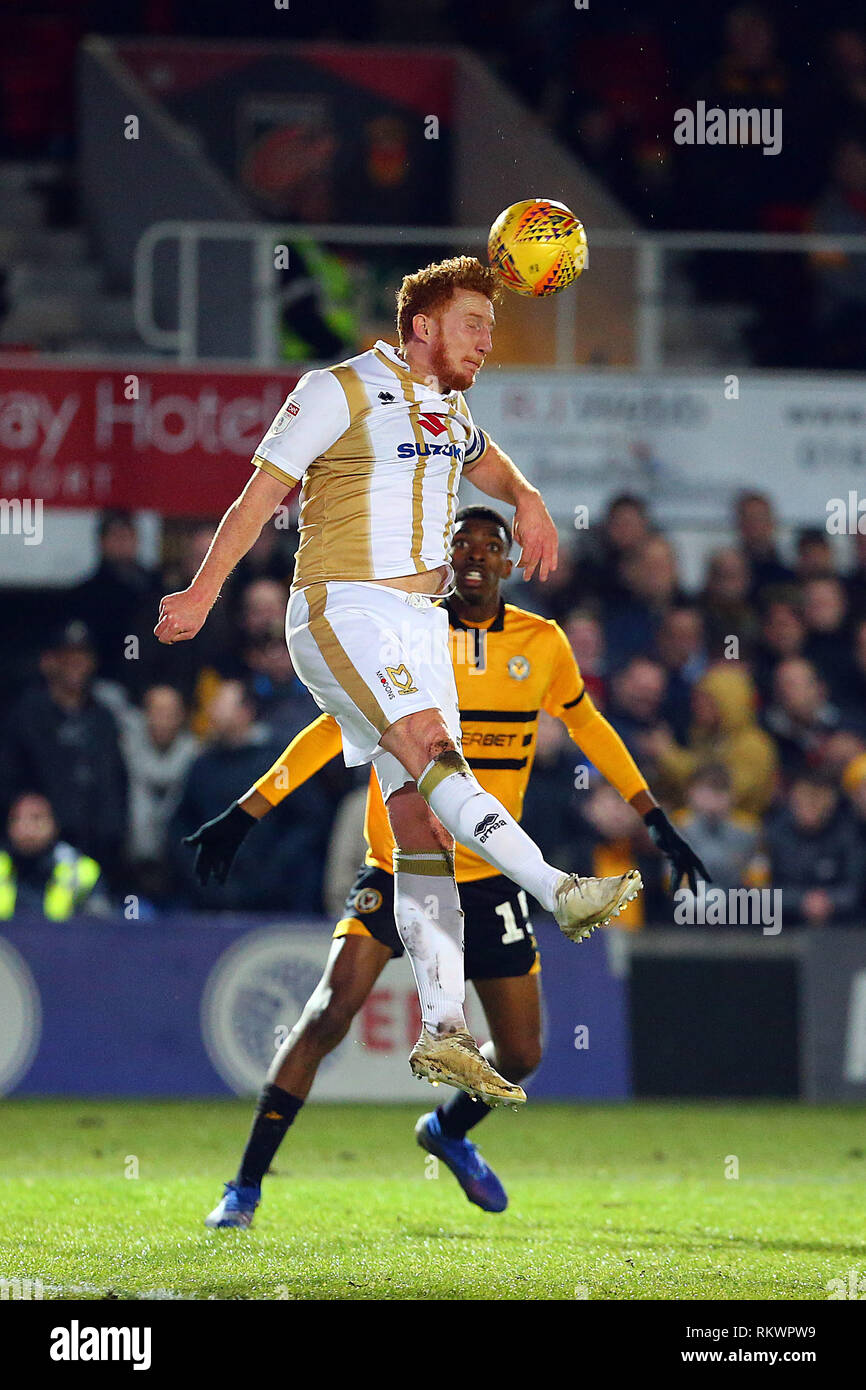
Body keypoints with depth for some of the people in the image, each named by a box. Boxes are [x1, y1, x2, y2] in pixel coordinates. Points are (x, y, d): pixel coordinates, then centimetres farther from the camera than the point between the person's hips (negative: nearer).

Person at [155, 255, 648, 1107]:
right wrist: (203, 593, -4)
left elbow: (485, 461, 38)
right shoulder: (339, 392, -6)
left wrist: (526, 500, 16)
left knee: (425, 823, -1)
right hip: (342, 612, -7)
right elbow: (260, 496, -3)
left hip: (420, 621, 7)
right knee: (434, 752, -28)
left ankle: (442, 1034, -7)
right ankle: (562, 893, -43)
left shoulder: (445, 407, 17)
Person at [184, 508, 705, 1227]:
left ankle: (449, 1131, 40)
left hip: (489, 876, 3)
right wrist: (245, 813, -2)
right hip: (398, 866, -3)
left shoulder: (543, 643, 2)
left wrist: (656, 819, 20)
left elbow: (589, 727, 18)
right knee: (330, 1013, -20)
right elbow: (334, 728, 1)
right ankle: (245, 1187, -12)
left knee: (521, 1054, 6)